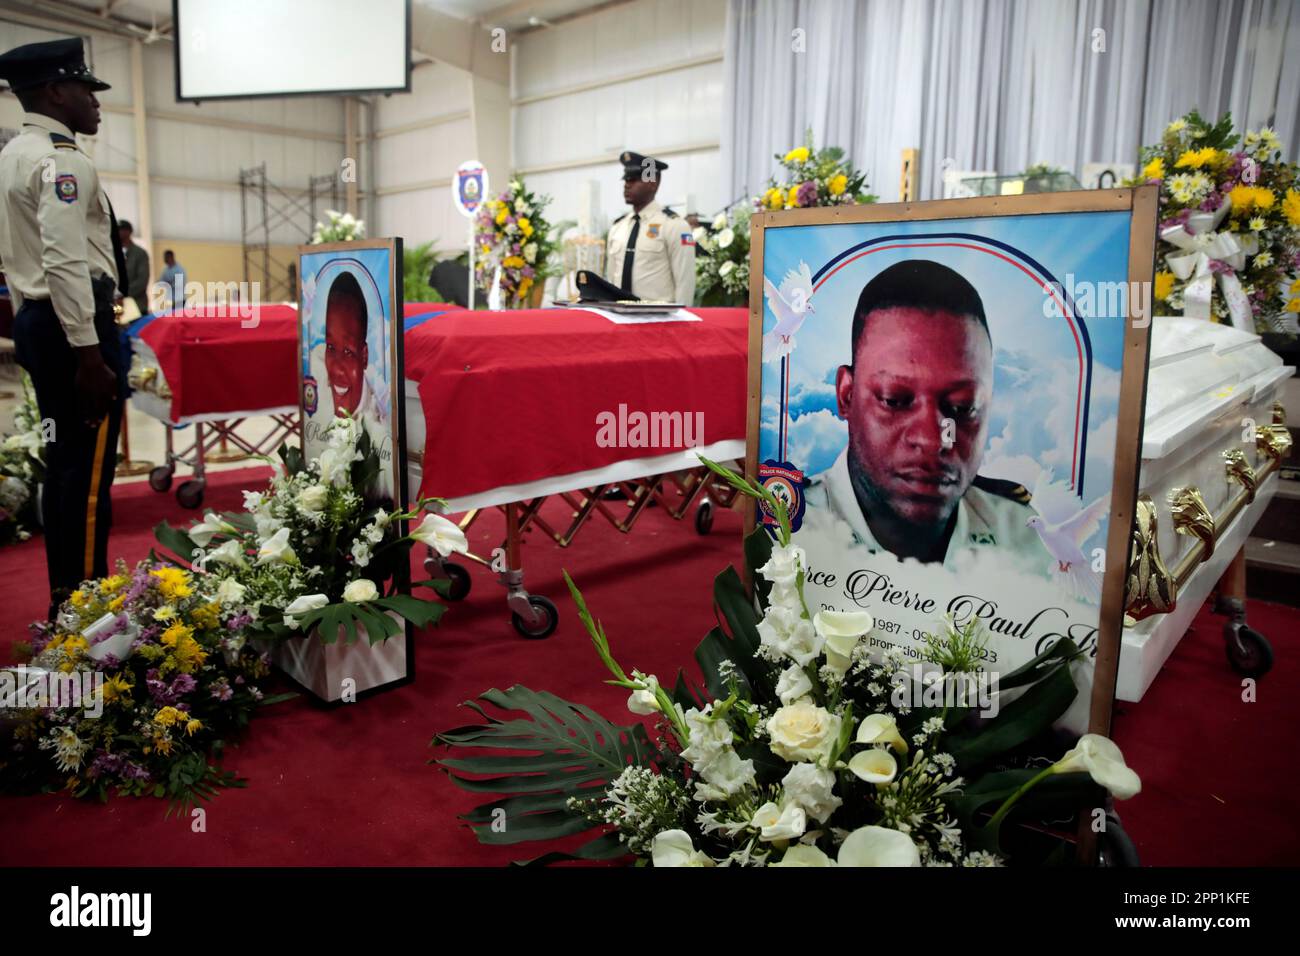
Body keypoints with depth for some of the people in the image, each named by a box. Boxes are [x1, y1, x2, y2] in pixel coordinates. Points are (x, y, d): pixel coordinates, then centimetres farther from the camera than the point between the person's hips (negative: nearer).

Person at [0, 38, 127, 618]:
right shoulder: (61, 161, -12)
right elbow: (66, 262, -22)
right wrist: (89, 353, -24)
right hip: (73, 321, -10)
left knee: (64, 461, 14)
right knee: (88, 467, -6)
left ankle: (66, 596, 23)